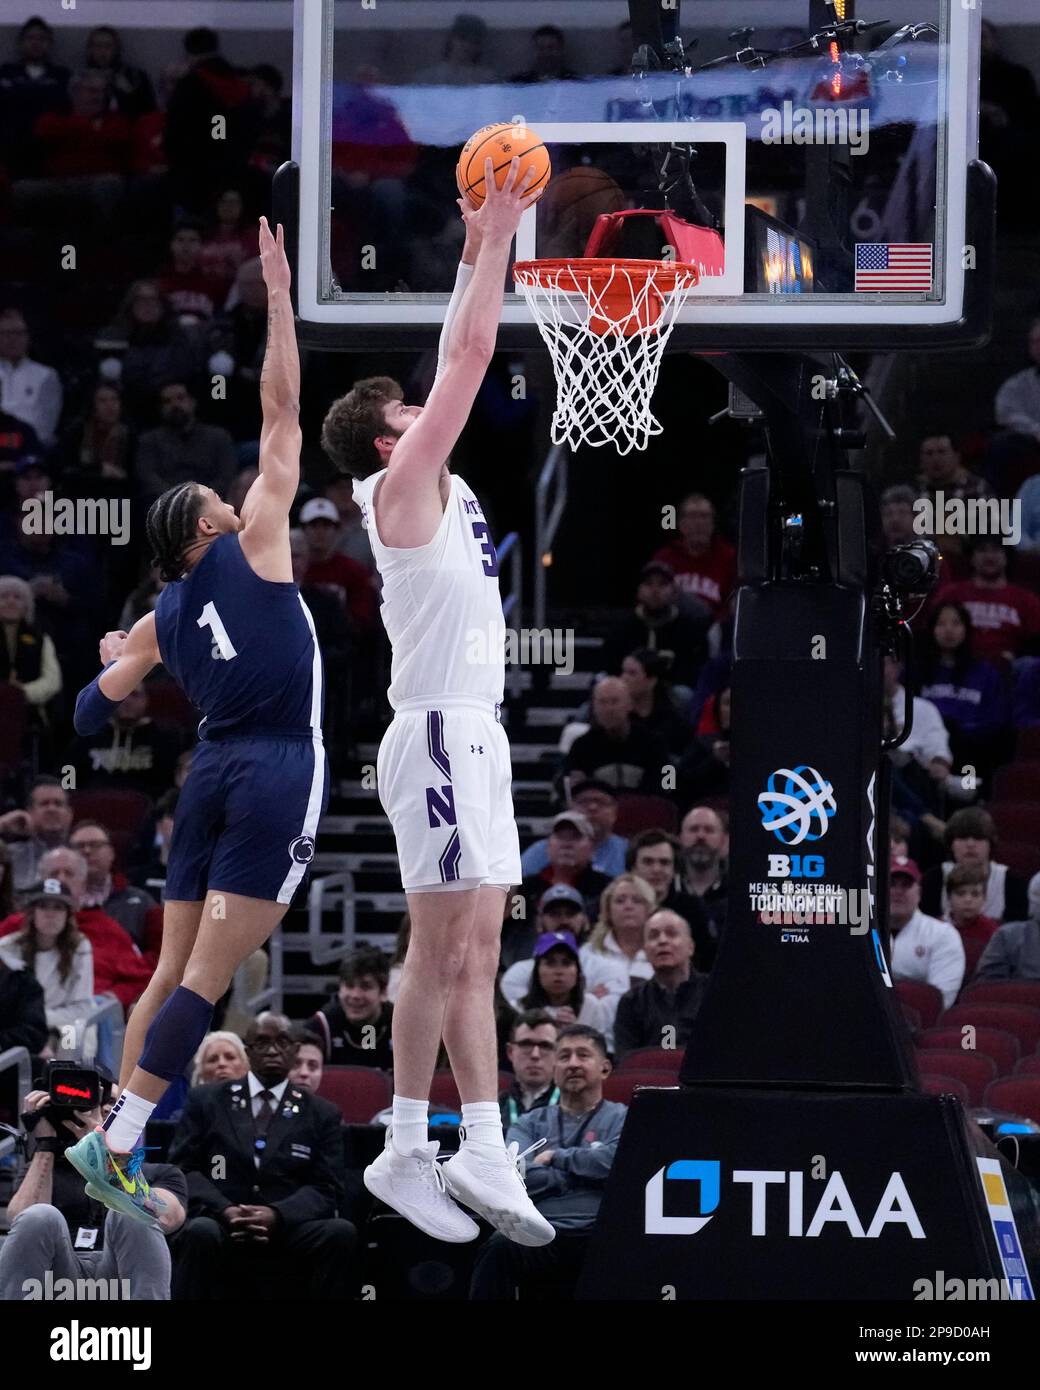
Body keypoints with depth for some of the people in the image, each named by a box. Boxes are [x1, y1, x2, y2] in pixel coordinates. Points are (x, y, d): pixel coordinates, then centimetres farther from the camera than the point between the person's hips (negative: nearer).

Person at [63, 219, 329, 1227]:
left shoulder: (162, 618, 13)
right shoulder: (251, 549, 0)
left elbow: (93, 710, 18)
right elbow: (281, 413, -2)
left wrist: (110, 661, 40)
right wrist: (278, 300, 2)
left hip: (212, 770, 6)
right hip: (278, 774, -6)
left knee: (174, 970, 10)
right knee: (208, 975, -10)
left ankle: (115, 1138, 5)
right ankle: (117, 1142, -18)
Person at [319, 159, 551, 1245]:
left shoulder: (435, 487, 16)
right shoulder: (401, 485, -7)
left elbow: (460, 358, 23)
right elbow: (471, 357, -10)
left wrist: (482, 251, 19)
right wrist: (493, 240, -4)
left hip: (476, 734, 9)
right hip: (439, 730, -9)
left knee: (477, 952, 5)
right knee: (442, 948, -9)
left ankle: (483, 1149, 4)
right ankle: (407, 1152, -7)